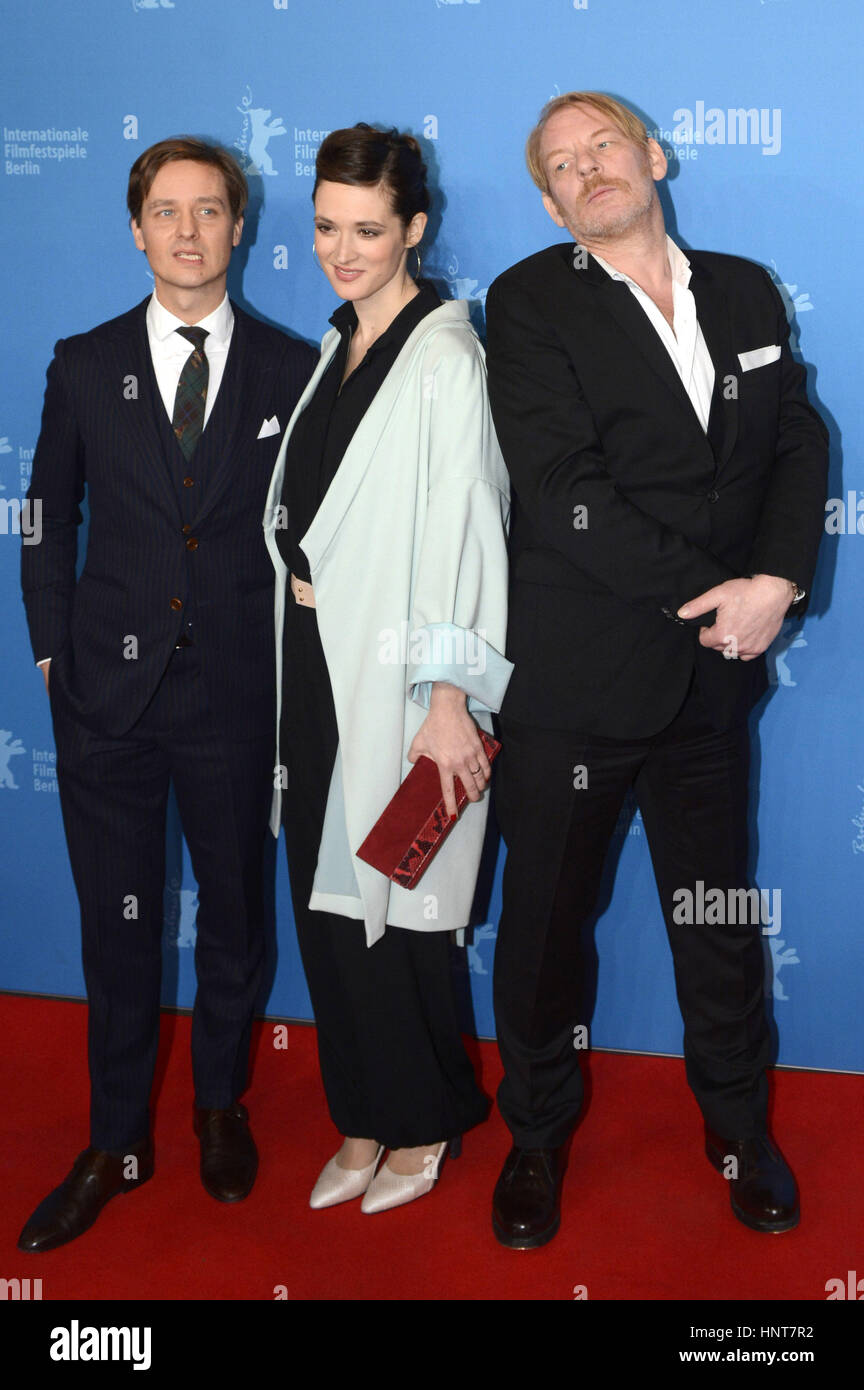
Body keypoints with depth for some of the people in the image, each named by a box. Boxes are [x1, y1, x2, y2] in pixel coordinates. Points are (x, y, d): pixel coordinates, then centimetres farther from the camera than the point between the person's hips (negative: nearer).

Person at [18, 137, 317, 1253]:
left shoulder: (291, 371, 2)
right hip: (110, 692, 1)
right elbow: (50, 519, 10)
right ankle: (116, 1144, 25)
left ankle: (220, 1107, 36)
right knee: (117, 923, 9)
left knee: (234, 911, 13)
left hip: (239, 690, 0)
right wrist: (54, 648, 4)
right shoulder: (85, 366, 5)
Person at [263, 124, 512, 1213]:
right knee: (323, 896, 12)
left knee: (385, 906, 1)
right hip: (313, 652, 8)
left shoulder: (445, 356, -11)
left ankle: (424, 1122, 24)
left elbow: (461, 529, -17)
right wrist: (301, 630, 13)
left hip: (393, 667, -8)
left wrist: (449, 699, -20)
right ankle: (366, 1121, 29)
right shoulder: (340, 346, 14)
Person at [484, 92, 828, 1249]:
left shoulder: (746, 292, 12)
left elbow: (800, 444, 6)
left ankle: (738, 1123, 36)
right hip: (573, 673, -3)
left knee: (721, 909, 15)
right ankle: (538, 1133, 30)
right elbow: (562, 488, -15)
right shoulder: (530, 302, -4)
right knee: (546, 913, 9)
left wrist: (777, 580, -11)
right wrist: (706, 591, -15)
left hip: (713, 669, 4)